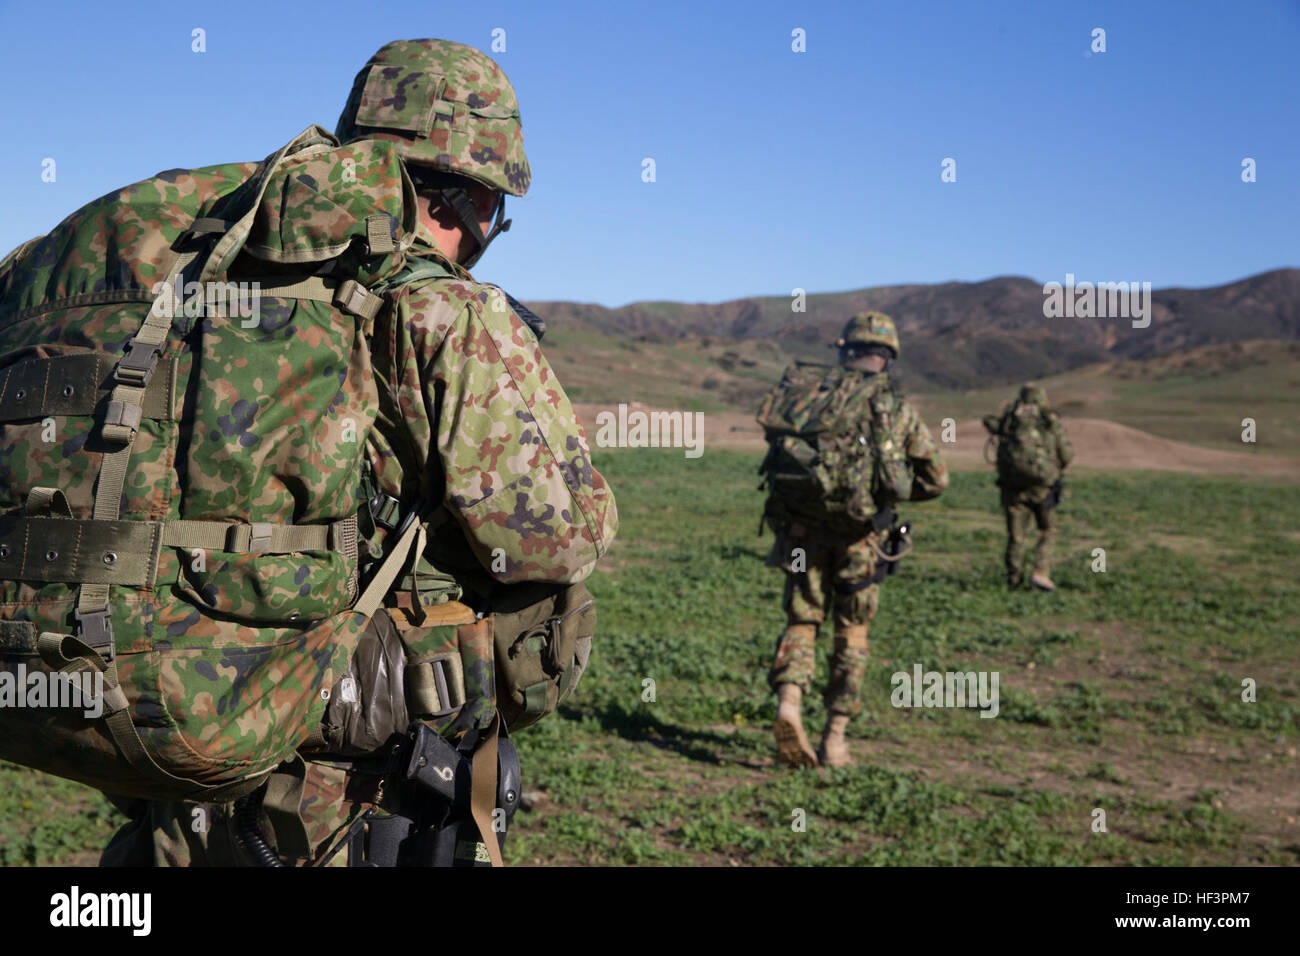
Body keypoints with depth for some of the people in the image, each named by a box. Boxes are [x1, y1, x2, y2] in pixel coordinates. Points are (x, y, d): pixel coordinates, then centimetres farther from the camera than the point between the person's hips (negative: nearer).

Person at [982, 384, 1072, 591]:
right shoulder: (1053, 421, 7)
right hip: (1042, 485, -1)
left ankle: (1014, 580, 11)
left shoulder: (1010, 416, 10)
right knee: (1047, 532, 15)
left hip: (1012, 485, 1)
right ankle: (1040, 572, 0)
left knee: (1016, 535, 11)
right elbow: (1067, 455, 6)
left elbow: (990, 421, -6)